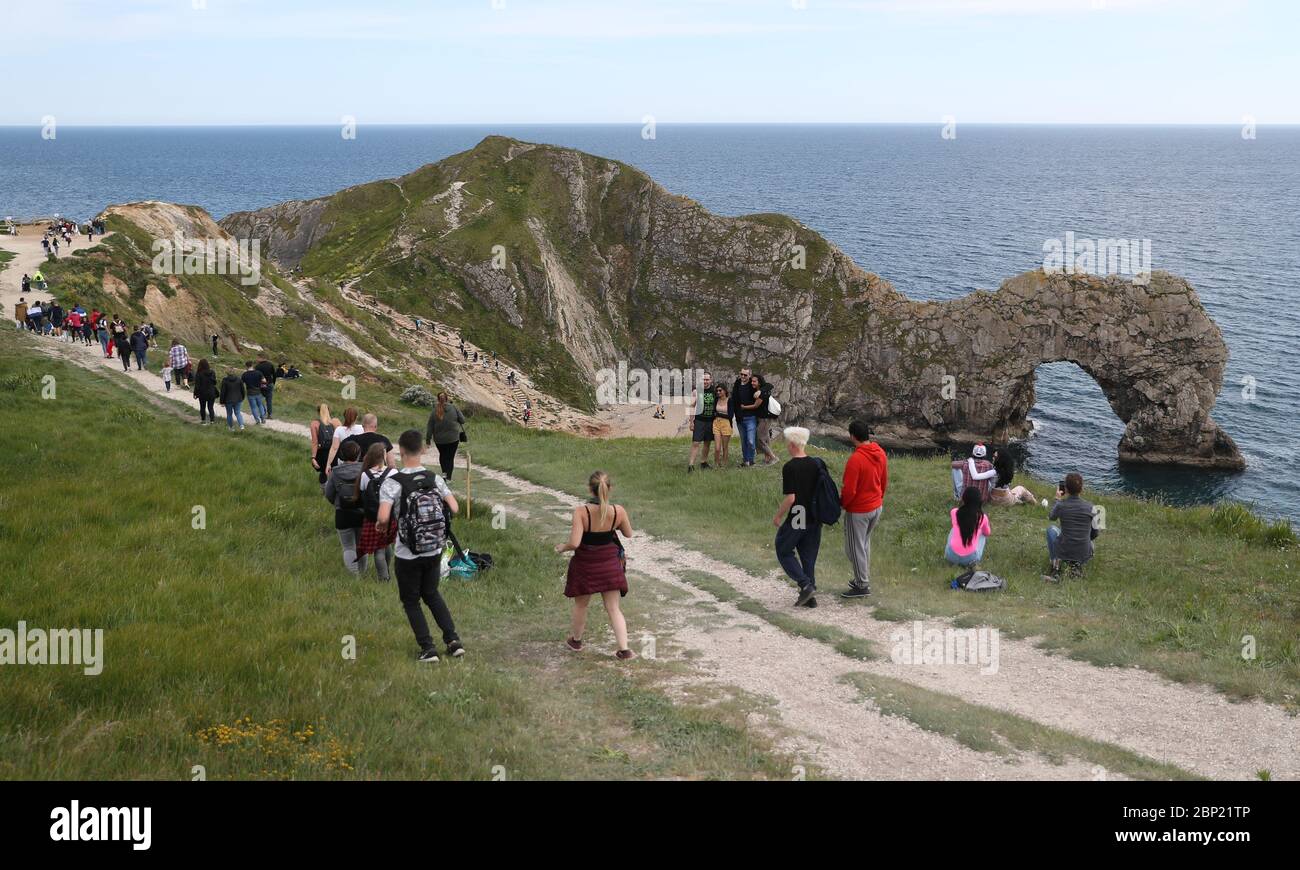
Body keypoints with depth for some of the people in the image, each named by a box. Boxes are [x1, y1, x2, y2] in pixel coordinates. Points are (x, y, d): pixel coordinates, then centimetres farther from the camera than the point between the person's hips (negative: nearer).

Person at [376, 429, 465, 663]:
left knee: (411, 601, 14)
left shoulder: (392, 484, -18)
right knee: (432, 594, 24)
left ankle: (428, 648, 10)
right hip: (434, 552, 4)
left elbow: (383, 518, -28)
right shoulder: (435, 479, -5)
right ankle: (453, 640, 15)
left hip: (407, 555, -4)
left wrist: (381, 526, -6)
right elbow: (454, 508, -6)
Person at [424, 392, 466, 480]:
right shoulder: (454, 408, -12)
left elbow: (430, 427, -6)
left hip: (439, 439, 1)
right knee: (450, 457, 8)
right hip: (453, 438, -1)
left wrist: (428, 440, 0)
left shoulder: (434, 411, -9)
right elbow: (462, 420, -6)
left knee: (442, 455, 24)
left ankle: (444, 472, 15)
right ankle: (448, 477, 4)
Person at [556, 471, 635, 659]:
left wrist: (562, 548, -6)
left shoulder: (581, 512, -24)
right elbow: (628, 533, 3)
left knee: (581, 604, 22)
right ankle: (624, 650, 4)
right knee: (613, 608, 11)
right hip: (610, 564, 2)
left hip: (586, 564, -2)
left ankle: (575, 640, 41)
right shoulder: (618, 511, -15)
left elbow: (574, 543, -27)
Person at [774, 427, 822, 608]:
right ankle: (810, 597, 15)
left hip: (796, 520, -6)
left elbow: (790, 498, -20)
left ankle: (805, 585, -5)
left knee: (784, 552, 11)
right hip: (814, 518, 6)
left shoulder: (790, 467, -17)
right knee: (809, 557, 15)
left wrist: (778, 516, -7)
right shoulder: (816, 464, 3)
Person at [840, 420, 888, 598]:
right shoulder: (880, 454, -2)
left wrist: (841, 503, -5)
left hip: (858, 511, -8)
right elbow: (884, 482, 9)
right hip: (877, 507, 8)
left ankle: (862, 586, 13)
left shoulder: (856, 459, -26)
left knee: (855, 548, 6)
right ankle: (864, 579, 31)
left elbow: (849, 490, -23)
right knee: (865, 543, 23)